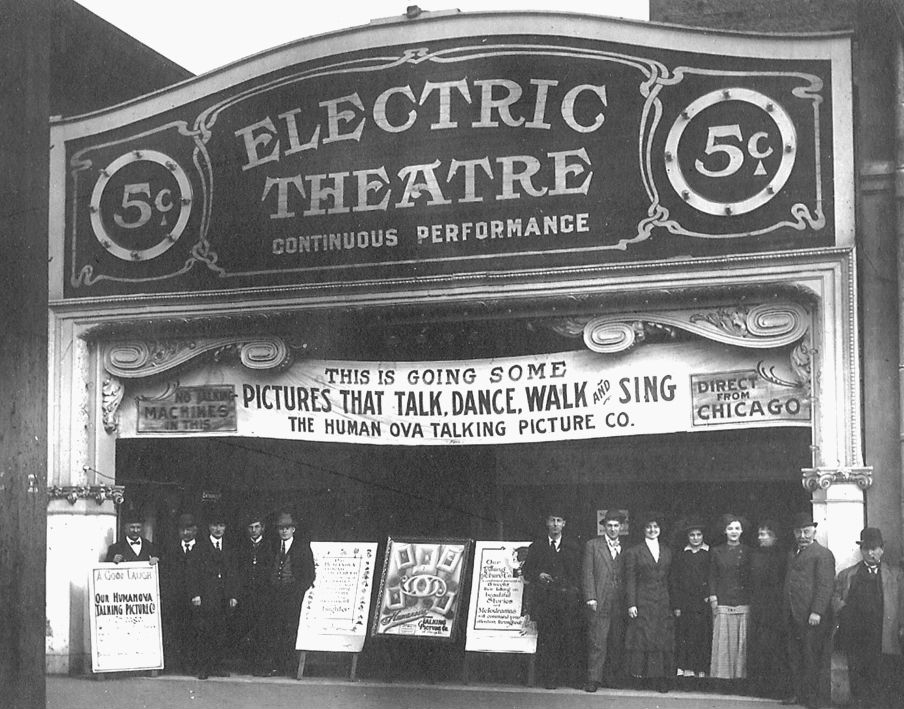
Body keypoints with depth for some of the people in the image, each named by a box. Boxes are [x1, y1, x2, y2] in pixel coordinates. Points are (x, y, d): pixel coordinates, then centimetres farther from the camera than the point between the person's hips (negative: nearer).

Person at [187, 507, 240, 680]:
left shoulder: (229, 549, 17)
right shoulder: (200, 547, 6)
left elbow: (234, 574, 15)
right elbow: (193, 572, 1)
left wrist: (234, 596, 5)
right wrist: (195, 594, -9)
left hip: (225, 599, 3)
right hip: (206, 598, -3)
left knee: (222, 634, 0)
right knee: (205, 634, -5)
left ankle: (217, 666, 8)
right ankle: (203, 668, 1)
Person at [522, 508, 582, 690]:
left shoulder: (573, 546, 14)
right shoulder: (537, 546, 14)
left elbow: (578, 573, 10)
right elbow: (527, 571, 14)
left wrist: (575, 591, -2)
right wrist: (538, 576, -6)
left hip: (567, 598, 0)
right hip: (544, 598, 0)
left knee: (569, 636, -8)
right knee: (546, 638, -6)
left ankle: (568, 673, 1)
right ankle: (549, 676, -3)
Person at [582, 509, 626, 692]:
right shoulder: (592, 545, 6)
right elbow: (587, 573, 0)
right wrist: (590, 598, -9)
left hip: (620, 603, 3)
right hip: (599, 602, -3)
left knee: (617, 643, 4)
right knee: (597, 642, -7)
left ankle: (611, 677, 13)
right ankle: (593, 679, -5)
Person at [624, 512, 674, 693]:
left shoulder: (667, 552, 14)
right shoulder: (634, 552, 2)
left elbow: (670, 579, 12)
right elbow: (630, 580, -2)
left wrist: (675, 604, 7)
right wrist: (631, 604, -10)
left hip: (664, 603, 3)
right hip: (643, 603, -3)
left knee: (664, 640, 0)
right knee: (643, 638, -5)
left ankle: (662, 678, 5)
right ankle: (642, 672, 3)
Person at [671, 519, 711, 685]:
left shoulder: (710, 554, 6)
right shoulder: (681, 555, 11)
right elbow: (675, 582, 8)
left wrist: (710, 597, -6)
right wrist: (676, 606, 1)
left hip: (704, 603, -2)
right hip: (685, 604, 2)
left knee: (704, 637, -4)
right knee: (684, 637, -3)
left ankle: (702, 670, 1)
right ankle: (685, 668, 0)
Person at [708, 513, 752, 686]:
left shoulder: (747, 552, 9)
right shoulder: (716, 552, 9)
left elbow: (751, 578, 9)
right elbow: (712, 578, 9)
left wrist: (752, 600, 1)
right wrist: (713, 598, -2)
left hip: (743, 603, 0)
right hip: (723, 603, 0)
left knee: (742, 641, -2)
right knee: (722, 641, -4)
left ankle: (740, 676, 3)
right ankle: (721, 676, -1)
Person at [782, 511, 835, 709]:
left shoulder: (823, 554, -5)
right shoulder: (792, 554, 20)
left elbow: (825, 585, -12)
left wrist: (816, 612, -20)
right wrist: (785, 610, 12)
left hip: (811, 617, -7)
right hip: (793, 615, 7)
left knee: (811, 658, -3)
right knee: (794, 657, 9)